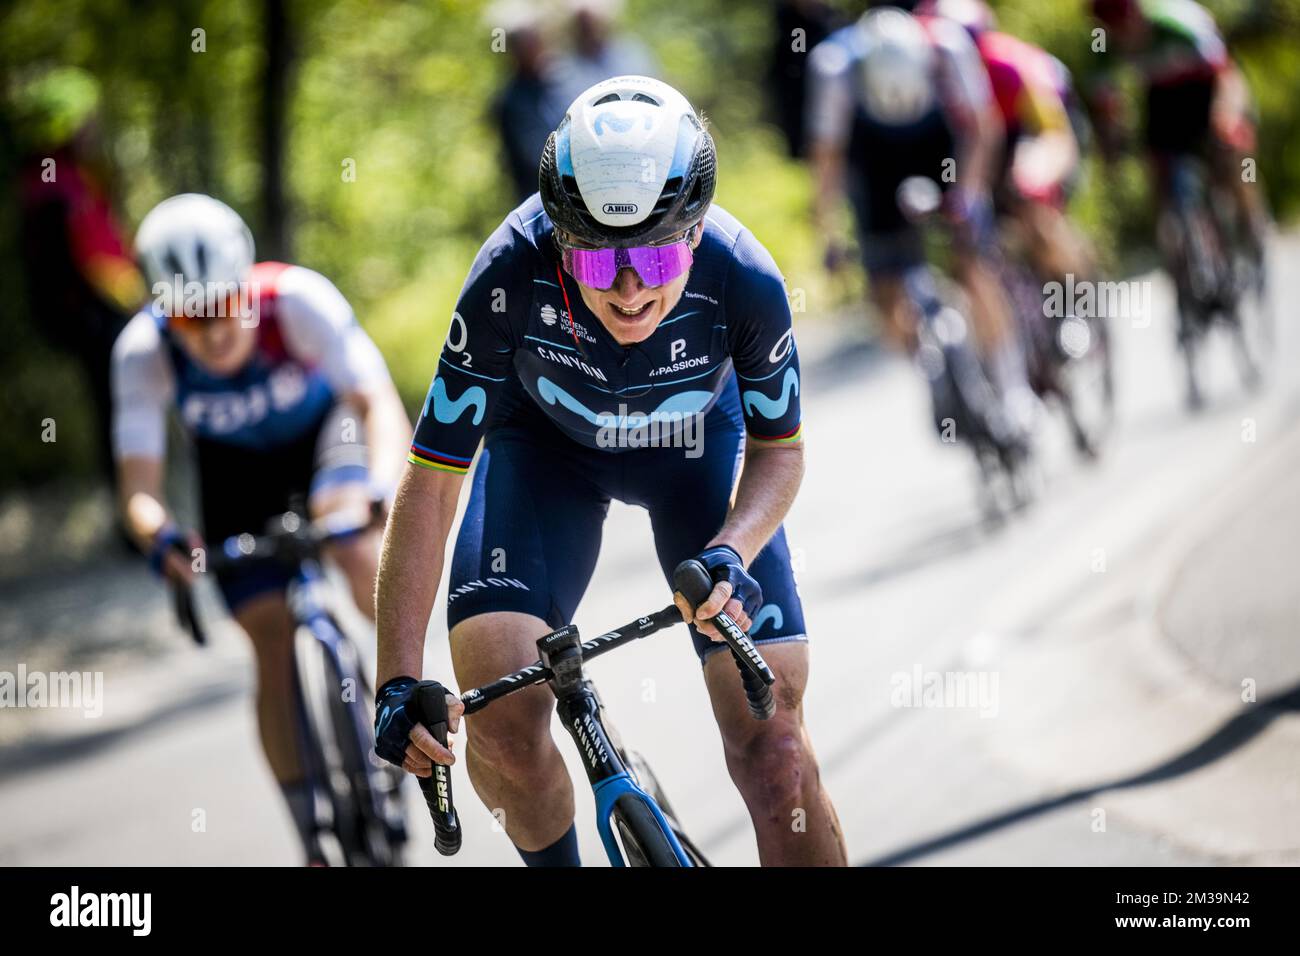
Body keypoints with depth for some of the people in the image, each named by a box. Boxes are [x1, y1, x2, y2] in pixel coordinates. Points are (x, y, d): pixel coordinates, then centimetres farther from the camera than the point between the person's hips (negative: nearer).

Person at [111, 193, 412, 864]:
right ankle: (312, 839, 2)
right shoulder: (144, 351, -30)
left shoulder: (297, 300, -35)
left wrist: (383, 489, -59)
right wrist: (158, 534, -53)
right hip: (238, 469, 1)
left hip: (326, 429, -1)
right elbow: (137, 482, -31)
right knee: (273, 644, -7)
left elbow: (380, 403, -41)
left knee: (350, 542, -31)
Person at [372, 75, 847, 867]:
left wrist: (730, 552, -35)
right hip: (546, 442, 0)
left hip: (697, 446, 0)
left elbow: (779, 449, -14)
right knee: (501, 725, -19)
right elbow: (432, 478, -28)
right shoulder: (510, 277, -36)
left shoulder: (746, 285, -34)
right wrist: (399, 682, -34)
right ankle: (557, 866, 12)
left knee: (775, 758, -13)